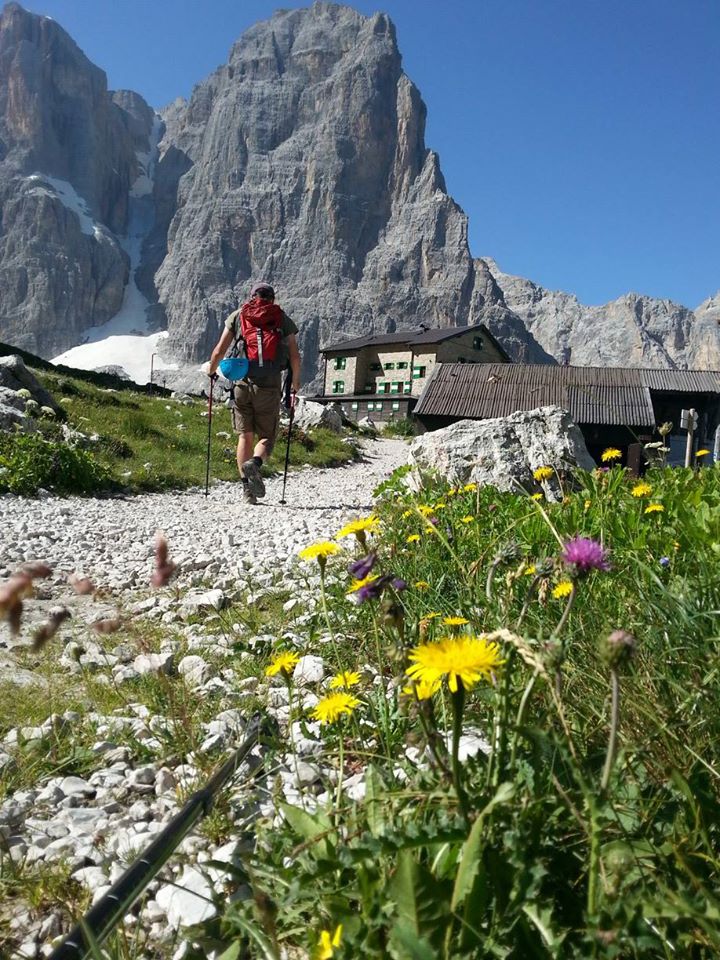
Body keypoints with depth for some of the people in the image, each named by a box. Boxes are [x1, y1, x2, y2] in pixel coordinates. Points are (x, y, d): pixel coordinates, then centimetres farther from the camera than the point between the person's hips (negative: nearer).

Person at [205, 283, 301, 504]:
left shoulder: (237, 315, 12)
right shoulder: (283, 319, 11)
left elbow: (220, 350, 6)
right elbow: (295, 356, 6)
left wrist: (211, 369, 24)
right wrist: (295, 381, 21)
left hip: (242, 383, 1)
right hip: (269, 385, -1)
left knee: (244, 436, 10)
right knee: (267, 436, 8)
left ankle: (247, 488, 4)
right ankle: (255, 463, -24)